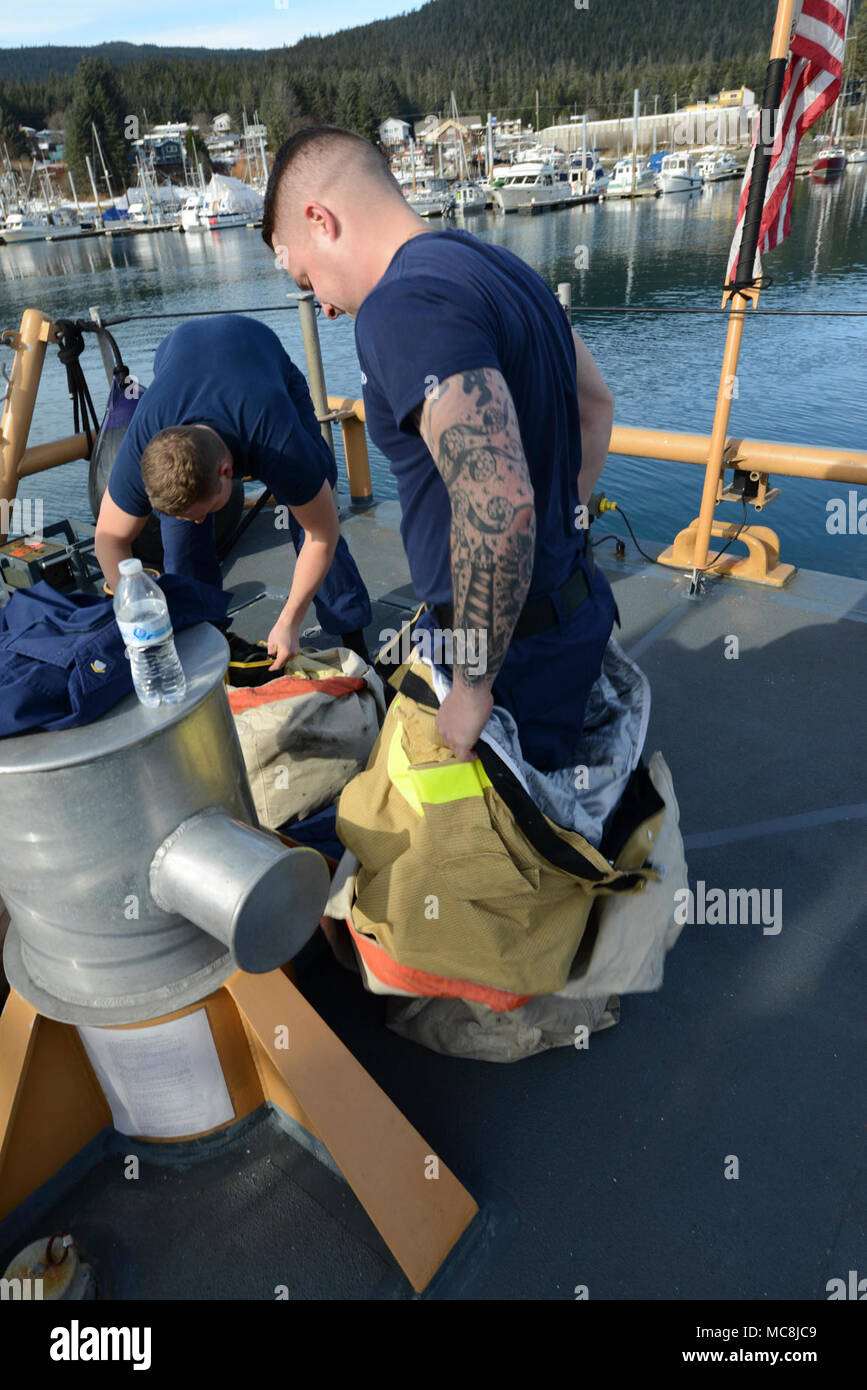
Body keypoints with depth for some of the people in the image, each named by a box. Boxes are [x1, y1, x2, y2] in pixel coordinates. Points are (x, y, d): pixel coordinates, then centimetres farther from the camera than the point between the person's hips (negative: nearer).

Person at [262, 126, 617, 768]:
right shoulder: (500, 265, 9)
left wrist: (472, 689, -23)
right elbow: (595, 403, 20)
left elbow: (498, 509, -34)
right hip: (575, 600, 9)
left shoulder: (404, 307, -23)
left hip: (518, 643, -9)